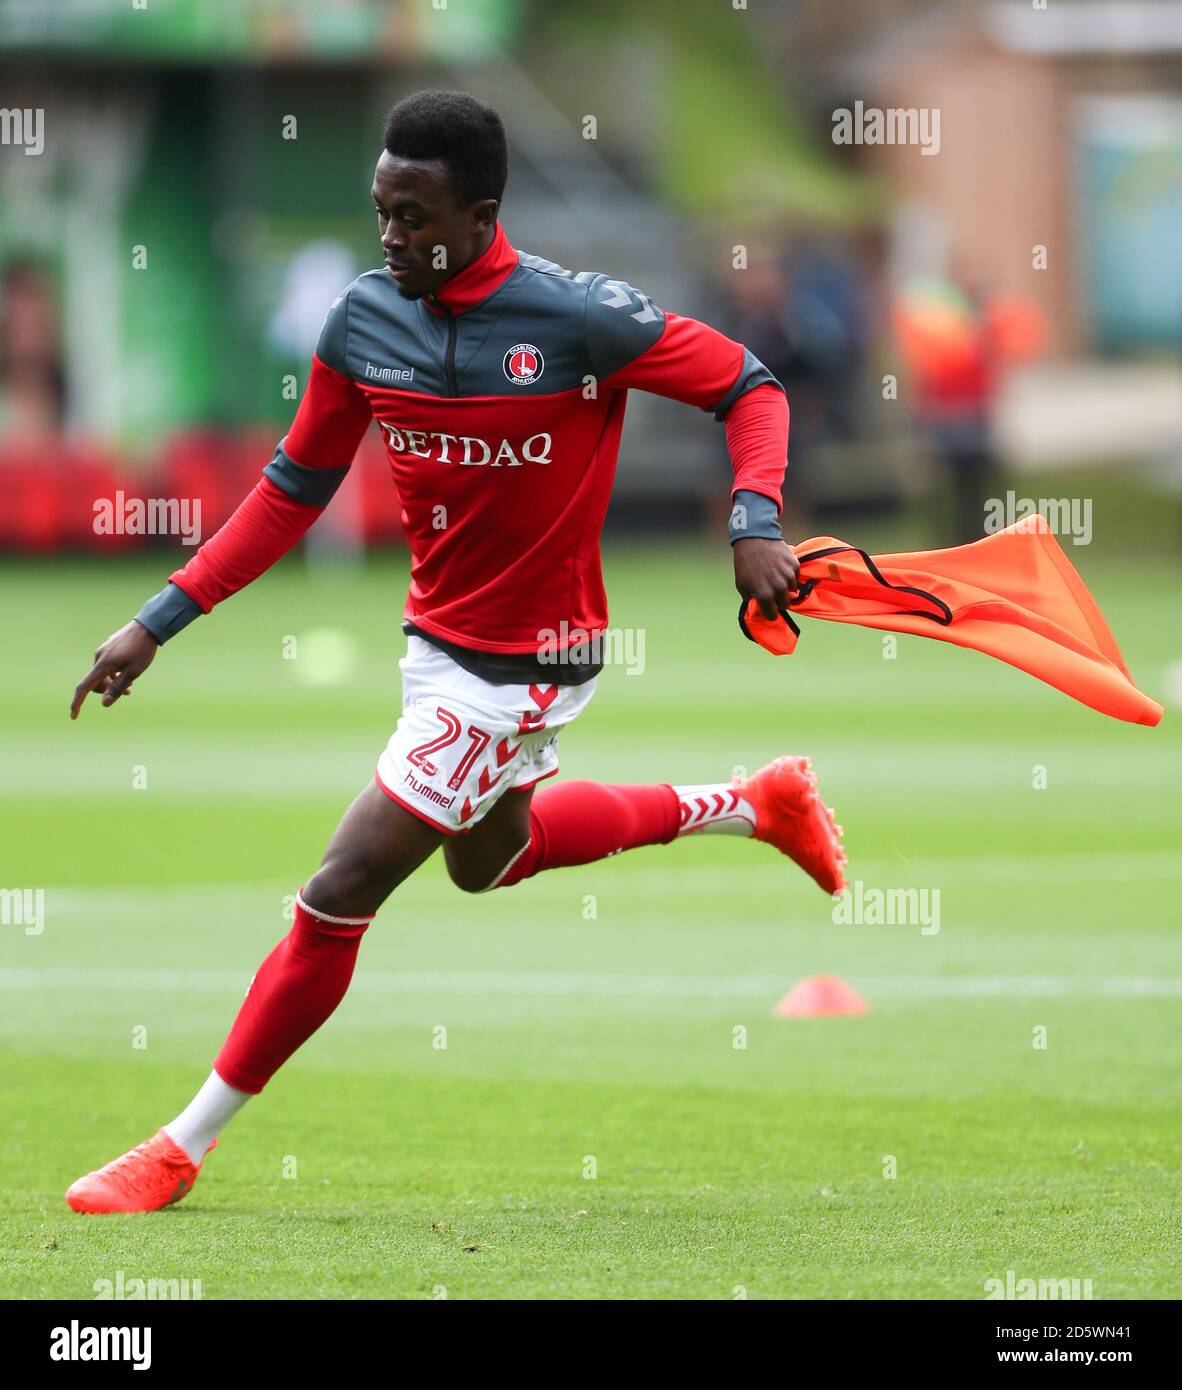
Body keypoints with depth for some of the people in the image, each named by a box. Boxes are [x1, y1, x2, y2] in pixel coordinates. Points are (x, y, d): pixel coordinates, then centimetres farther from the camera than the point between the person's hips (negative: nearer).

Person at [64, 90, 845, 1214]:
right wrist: (160, 620, 0)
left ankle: (184, 1146, 3)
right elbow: (294, 490, 4)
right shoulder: (363, 320, -7)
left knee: (337, 897, -9)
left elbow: (748, 385, -13)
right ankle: (748, 805, 47)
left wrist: (755, 523, -29)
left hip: (521, 669, -8)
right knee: (490, 859, 31)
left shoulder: (577, 319, -24)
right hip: (436, 643, 8)